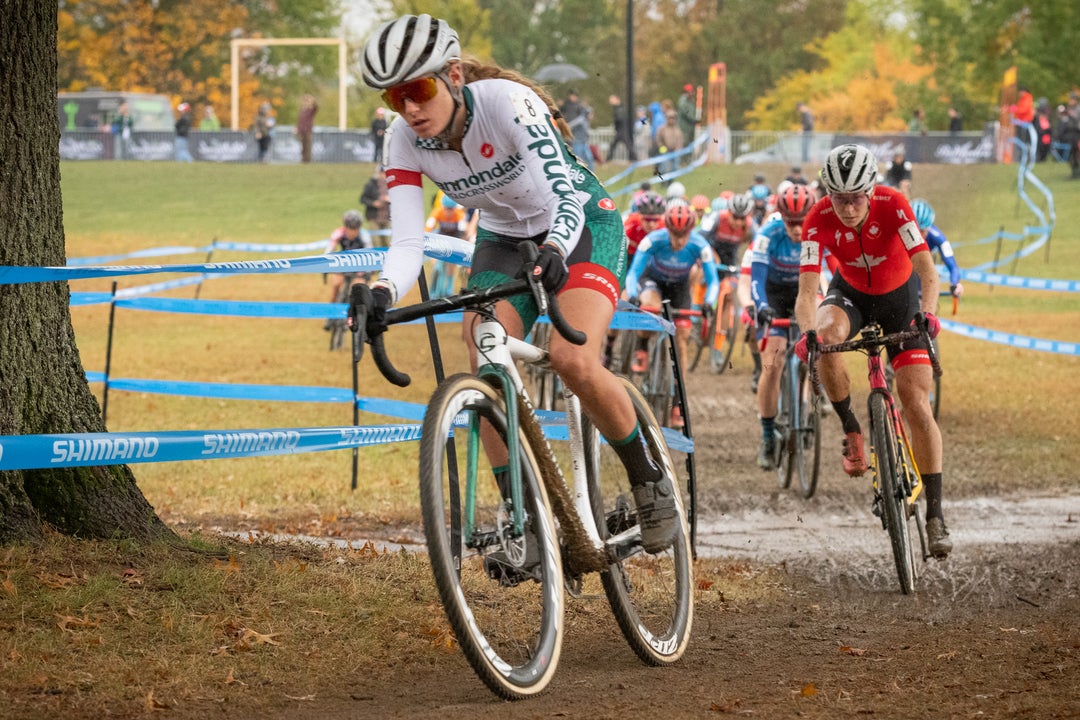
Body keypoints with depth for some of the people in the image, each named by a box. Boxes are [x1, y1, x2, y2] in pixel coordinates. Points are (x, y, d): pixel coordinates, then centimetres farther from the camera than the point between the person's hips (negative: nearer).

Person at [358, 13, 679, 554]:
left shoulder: (508, 103, -32)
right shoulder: (405, 142, -18)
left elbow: (566, 198, -39)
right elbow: (407, 242, -23)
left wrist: (553, 252, -59)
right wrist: (383, 293, -44)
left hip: (582, 223, -5)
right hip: (504, 239, 5)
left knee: (573, 361, -26)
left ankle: (649, 481, -4)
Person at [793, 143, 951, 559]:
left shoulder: (893, 206, -30)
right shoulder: (819, 220, -27)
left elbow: (926, 269, -35)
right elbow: (807, 290, -32)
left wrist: (927, 312, -54)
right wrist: (807, 332, -52)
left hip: (900, 297, -1)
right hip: (851, 294, 1)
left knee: (916, 403, -12)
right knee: (827, 334, -36)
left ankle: (935, 514, -7)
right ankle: (851, 431, -14)